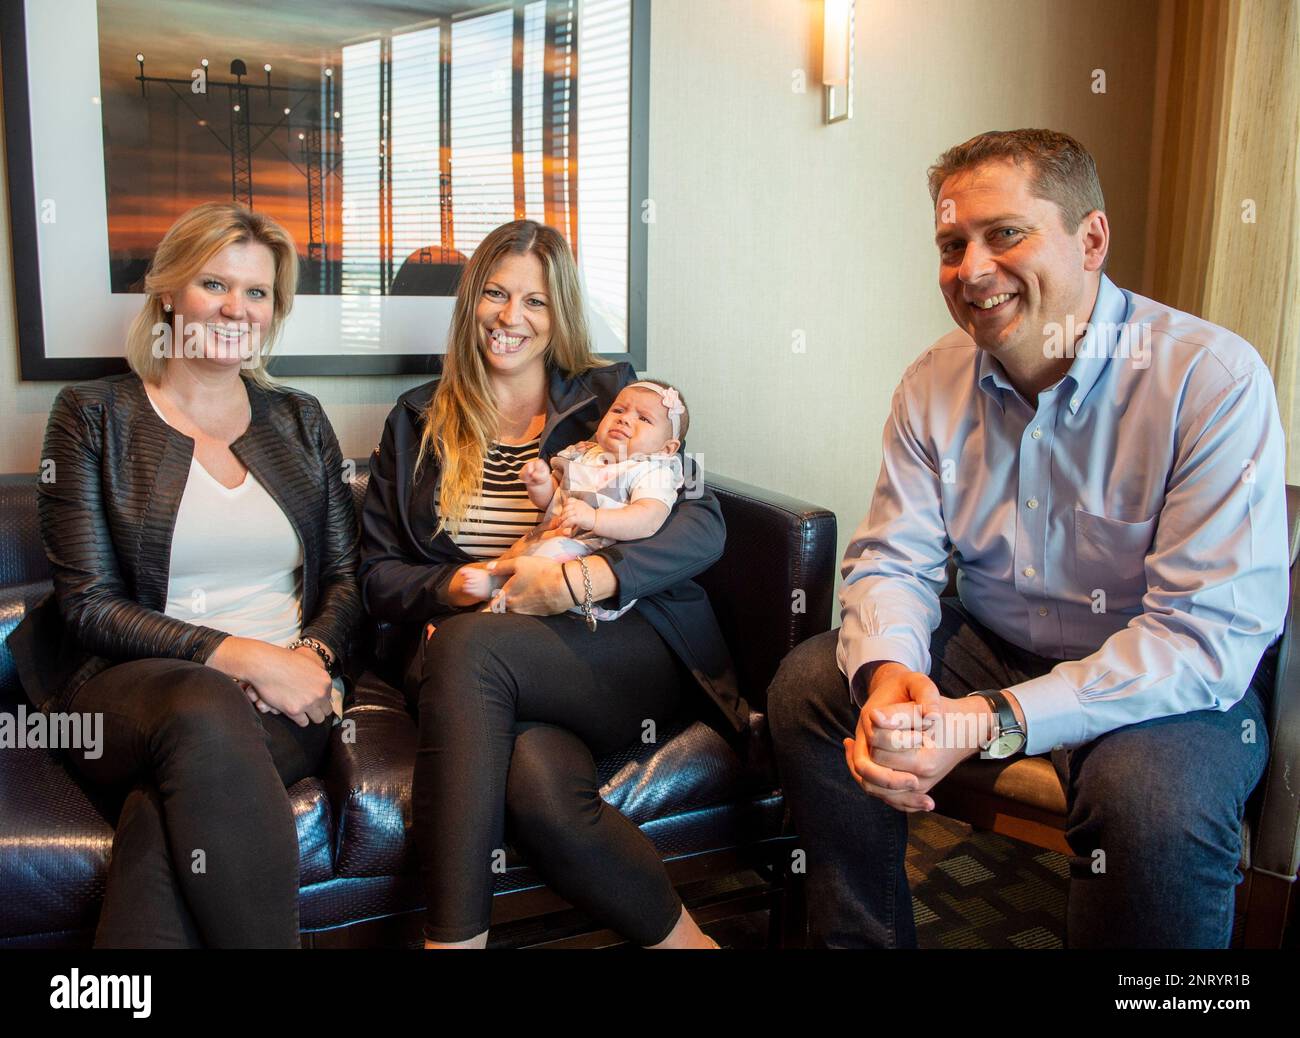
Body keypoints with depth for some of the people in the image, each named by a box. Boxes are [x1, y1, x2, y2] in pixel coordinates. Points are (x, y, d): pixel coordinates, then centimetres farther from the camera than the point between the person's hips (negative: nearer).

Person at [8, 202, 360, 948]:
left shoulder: (300, 421, 15)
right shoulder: (93, 416, 6)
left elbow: (346, 578, 13)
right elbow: (88, 604, -2)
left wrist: (312, 656, -9)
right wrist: (237, 655, -15)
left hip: (284, 695, 2)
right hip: (132, 686, -1)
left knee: (168, 816, -32)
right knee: (205, 712, -37)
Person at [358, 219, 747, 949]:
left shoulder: (610, 397, 10)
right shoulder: (417, 424, 17)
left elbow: (704, 525, -3)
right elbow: (378, 575, 12)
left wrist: (592, 577, -21)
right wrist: (456, 588, -11)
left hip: (628, 655, -1)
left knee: (466, 645, -32)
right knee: (540, 788, -35)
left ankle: (455, 935, -23)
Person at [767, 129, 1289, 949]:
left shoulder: (1214, 380, -21)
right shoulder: (934, 384, -3)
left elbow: (1209, 634, -26)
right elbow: (893, 560, -3)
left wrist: (994, 723, -34)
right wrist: (886, 671, -27)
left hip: (1173, 683, -4)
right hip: (992, 647, 5)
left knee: (1153, 799, -34)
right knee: (808, 686, -8)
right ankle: (863, 939, 11)